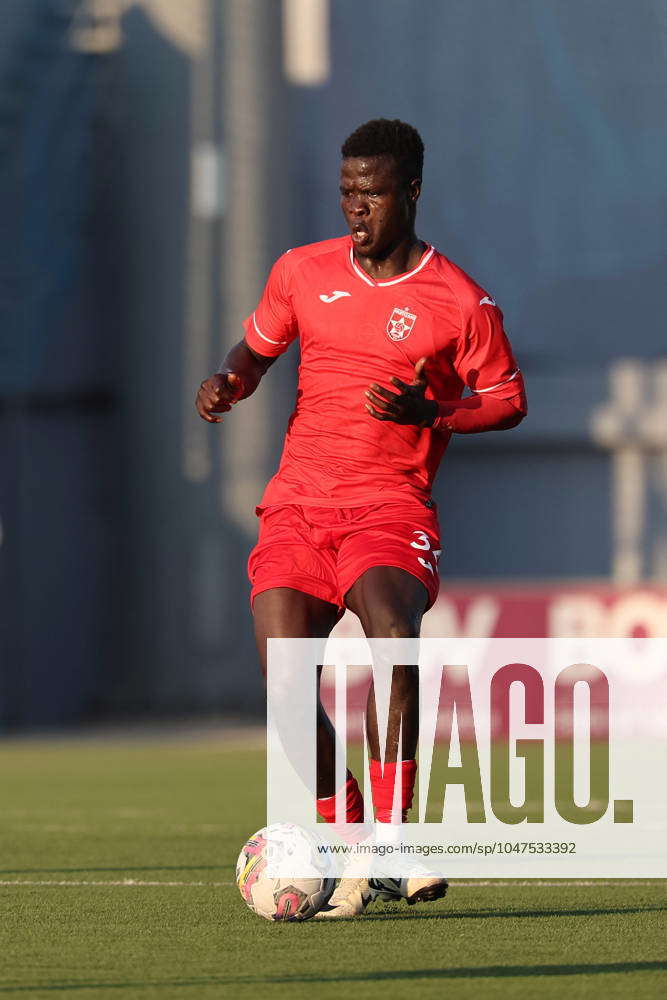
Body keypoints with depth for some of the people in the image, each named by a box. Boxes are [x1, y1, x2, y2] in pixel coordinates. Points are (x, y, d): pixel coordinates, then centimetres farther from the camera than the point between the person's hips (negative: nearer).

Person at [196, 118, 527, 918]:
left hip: (392, 508, -3)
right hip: (296, 506, 3)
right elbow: (257, 347, 23)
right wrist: (229, 381, -1)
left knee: (396, 641, -32)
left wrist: (428, 412, -12)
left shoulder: (459, 300, -2)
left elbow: (508, 401, 6)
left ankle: (388, 841, -24)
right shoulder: (303, 272, 8)